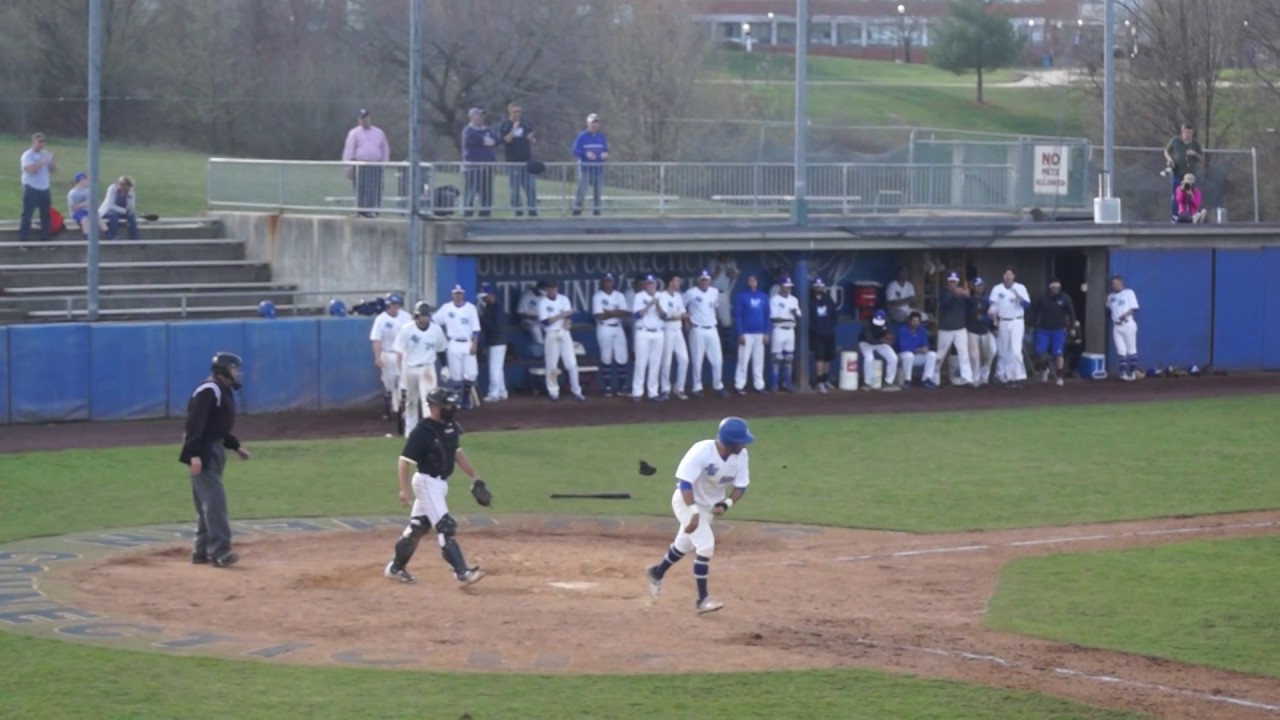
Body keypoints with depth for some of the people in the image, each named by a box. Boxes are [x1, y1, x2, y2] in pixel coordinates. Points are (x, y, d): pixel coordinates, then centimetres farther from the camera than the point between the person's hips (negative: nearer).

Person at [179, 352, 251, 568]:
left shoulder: (224, 392, 17)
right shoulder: (208, 390, -15)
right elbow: (195, 423, -22)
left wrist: (236, 446, 23)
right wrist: (194, 454, -28)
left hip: (215, 449, 11)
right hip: (204, 451, -11)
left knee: (207, 502, 12)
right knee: (214, 499, -15)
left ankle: (201, 551, 16)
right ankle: (219, 551, -19)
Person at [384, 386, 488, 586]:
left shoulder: (451, 427, 5)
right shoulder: (422, 432, -20)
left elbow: (457, 452, 18)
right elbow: (405, 460, -19)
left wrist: (474, 477, 17)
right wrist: (404, 489, -23)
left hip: (441, 483, 9)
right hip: (427, 483, -9)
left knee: (418, 527, 17)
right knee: (446, 527, -14)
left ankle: (395, 568, 30)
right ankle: (462, 573, -17)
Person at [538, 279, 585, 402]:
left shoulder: (564, 299, 7)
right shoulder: (543, 303, -4)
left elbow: (569, 315, 1)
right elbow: (545, 321, -14)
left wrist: (567, 321, -22)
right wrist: (561, 315, -20)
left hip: (564, 333, 3)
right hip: (551, 335, -3)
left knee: (572, 363, -2)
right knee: (552, 364, -1)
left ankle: (576, 391, 4)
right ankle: (553, 392, 7)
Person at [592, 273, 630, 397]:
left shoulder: (619, 296, 9)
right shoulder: (598, 297, -4)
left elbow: (627, 313, -1)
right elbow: (599, 315, -14)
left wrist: (610, 312, -14)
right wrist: (615, 313, -11)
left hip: (618, 328, 4)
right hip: (605, 329, -4)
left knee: (622, 358, 1)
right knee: (606, 358, -1)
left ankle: (621, 386, 10)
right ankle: (608, 387, 5)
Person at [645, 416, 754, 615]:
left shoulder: (741, 456, -15)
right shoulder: (702, 451, -32)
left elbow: (741, 486, -6)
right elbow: (684, 481, -31)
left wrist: (727, 504, -23)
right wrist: (694, 512, -38)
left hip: (709, 506, 7)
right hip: (687, 502, -7)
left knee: (686, 545, 23)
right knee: (706, 545, -18)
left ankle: (657, 573, 49)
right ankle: (703, 599, -11)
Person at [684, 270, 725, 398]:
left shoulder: (715, 292, 8)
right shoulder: (691, 293, -9)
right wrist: (687, 321, -7)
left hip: (712, 330, 5)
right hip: (697, 330, -5)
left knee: (718, 359, 3)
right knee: (697, 361, -1)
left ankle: (718, 387, 13)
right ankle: (697, 388, 7)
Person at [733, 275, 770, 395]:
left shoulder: (764, 297, 10)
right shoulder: (741, 297, -3)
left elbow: (766, 316, 12)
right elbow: (737, 316, -6)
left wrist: (766, 333, 5)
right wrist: (740, 334, -12)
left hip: (760, 334, 4)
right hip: (746, 334, -4)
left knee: (759, 361, 7)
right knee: (743, 360, -6)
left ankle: (759, 385, 12)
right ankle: (739, 386, -3)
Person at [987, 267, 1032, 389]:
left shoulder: (1020, 288, 1)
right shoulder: (997, 289, 4)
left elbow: (1027, 304, -7)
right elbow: (993, 308, 4)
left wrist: (1017, 296, -21)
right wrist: (995, 324, -3)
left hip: (1017, 322, -2)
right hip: (1003, 323, 2)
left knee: (1016, 350, -14)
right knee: (1004, 351, 4)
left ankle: (1018, 377, -14)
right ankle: (1006, 377, 12)